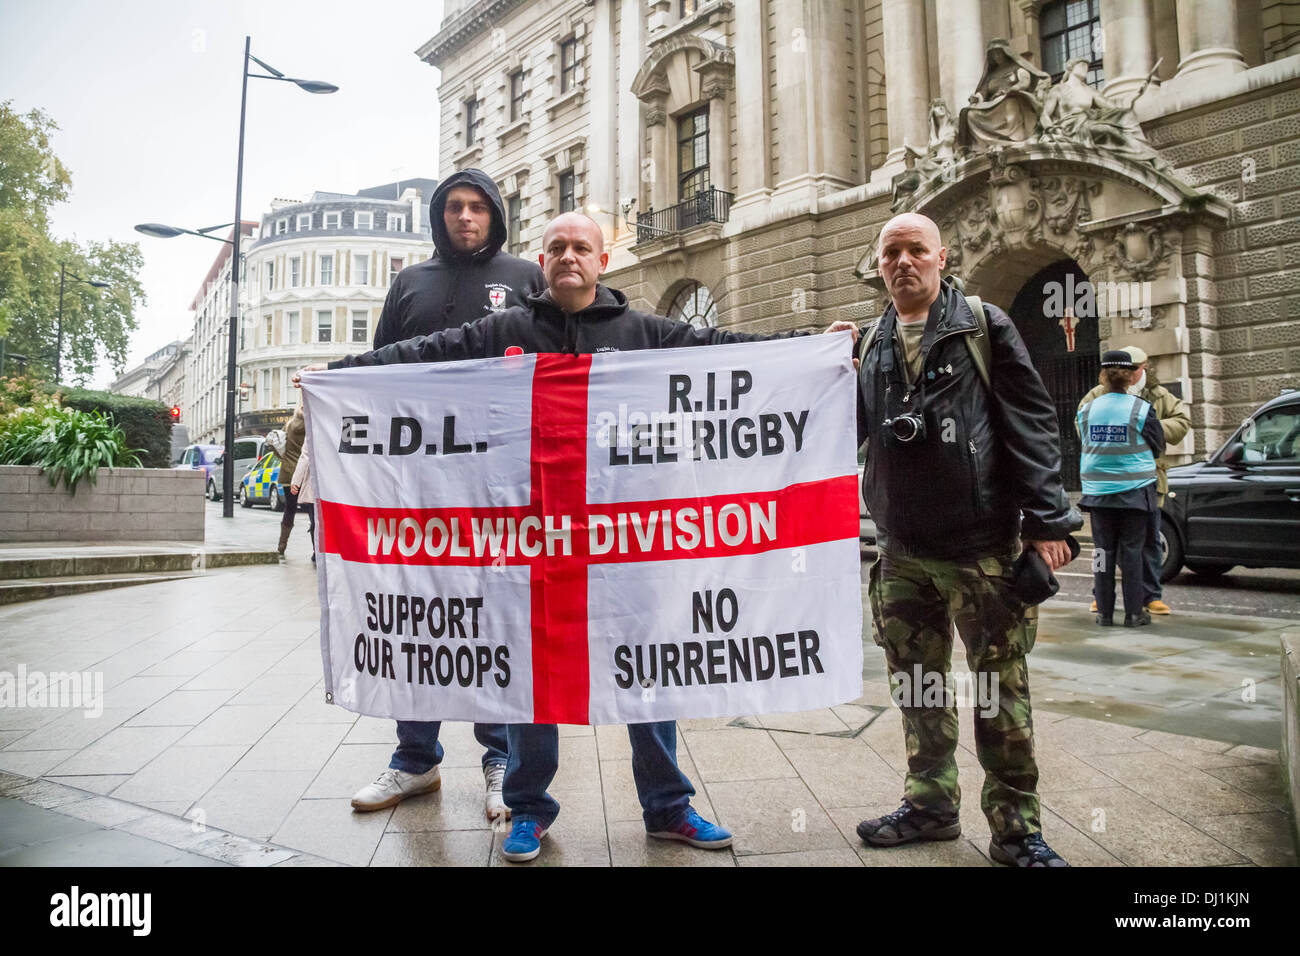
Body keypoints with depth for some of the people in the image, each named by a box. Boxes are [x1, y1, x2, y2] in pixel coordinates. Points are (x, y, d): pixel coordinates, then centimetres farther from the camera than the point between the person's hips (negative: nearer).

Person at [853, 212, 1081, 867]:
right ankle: (930, 802, 30)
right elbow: (848, 432, 13)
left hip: (983, 546, -4)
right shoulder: (872, 345, 11)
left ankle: (1014, 825, 17)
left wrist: (1046, 520, -10)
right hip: (902, 553, 4)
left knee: (1001, 689, 3)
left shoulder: (984, 327, 0)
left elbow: (1031, 425, -4)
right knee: (916, 685, 13)